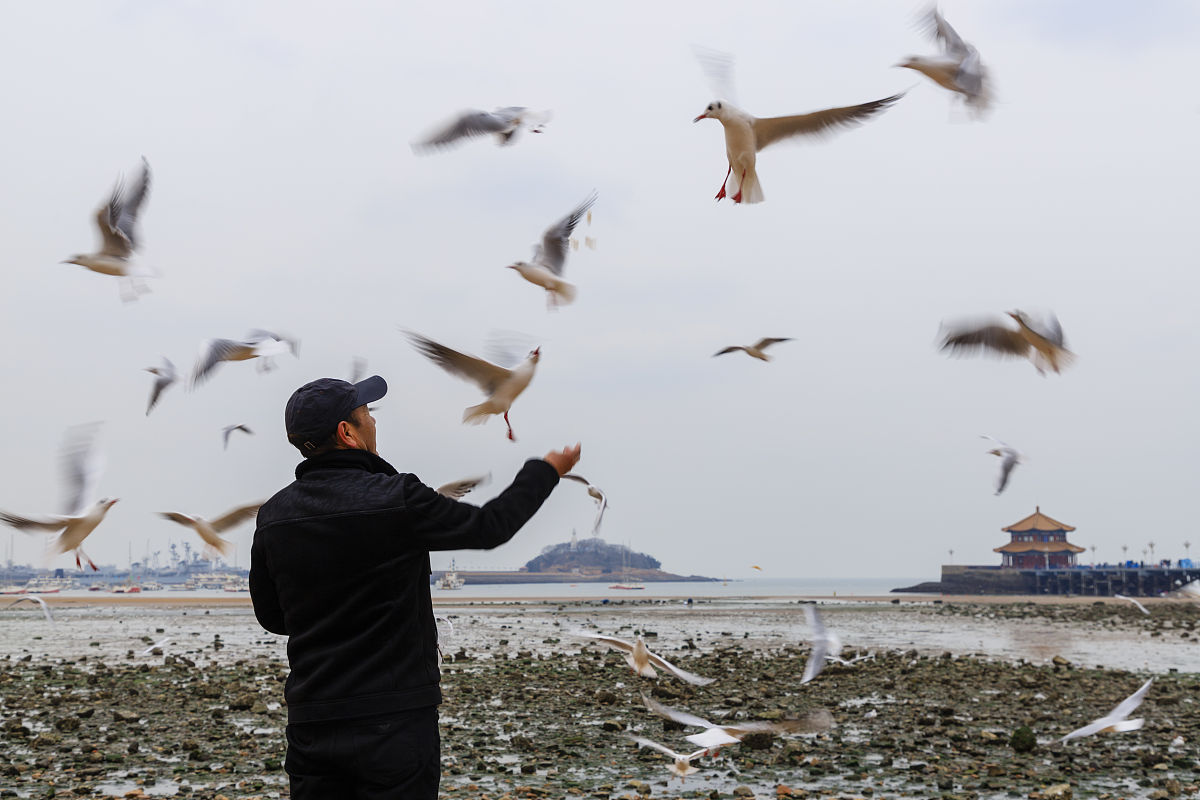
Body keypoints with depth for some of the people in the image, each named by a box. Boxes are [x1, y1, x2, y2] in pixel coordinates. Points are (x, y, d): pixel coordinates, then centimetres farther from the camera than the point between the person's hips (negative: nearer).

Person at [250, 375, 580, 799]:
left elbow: (271, 616, 12)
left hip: (310, 724, 5)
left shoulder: (274, 514, 1)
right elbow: (491, 526, 1)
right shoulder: (397, 501, -14)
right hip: (394, 717, -5)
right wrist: (545, 471, 16)